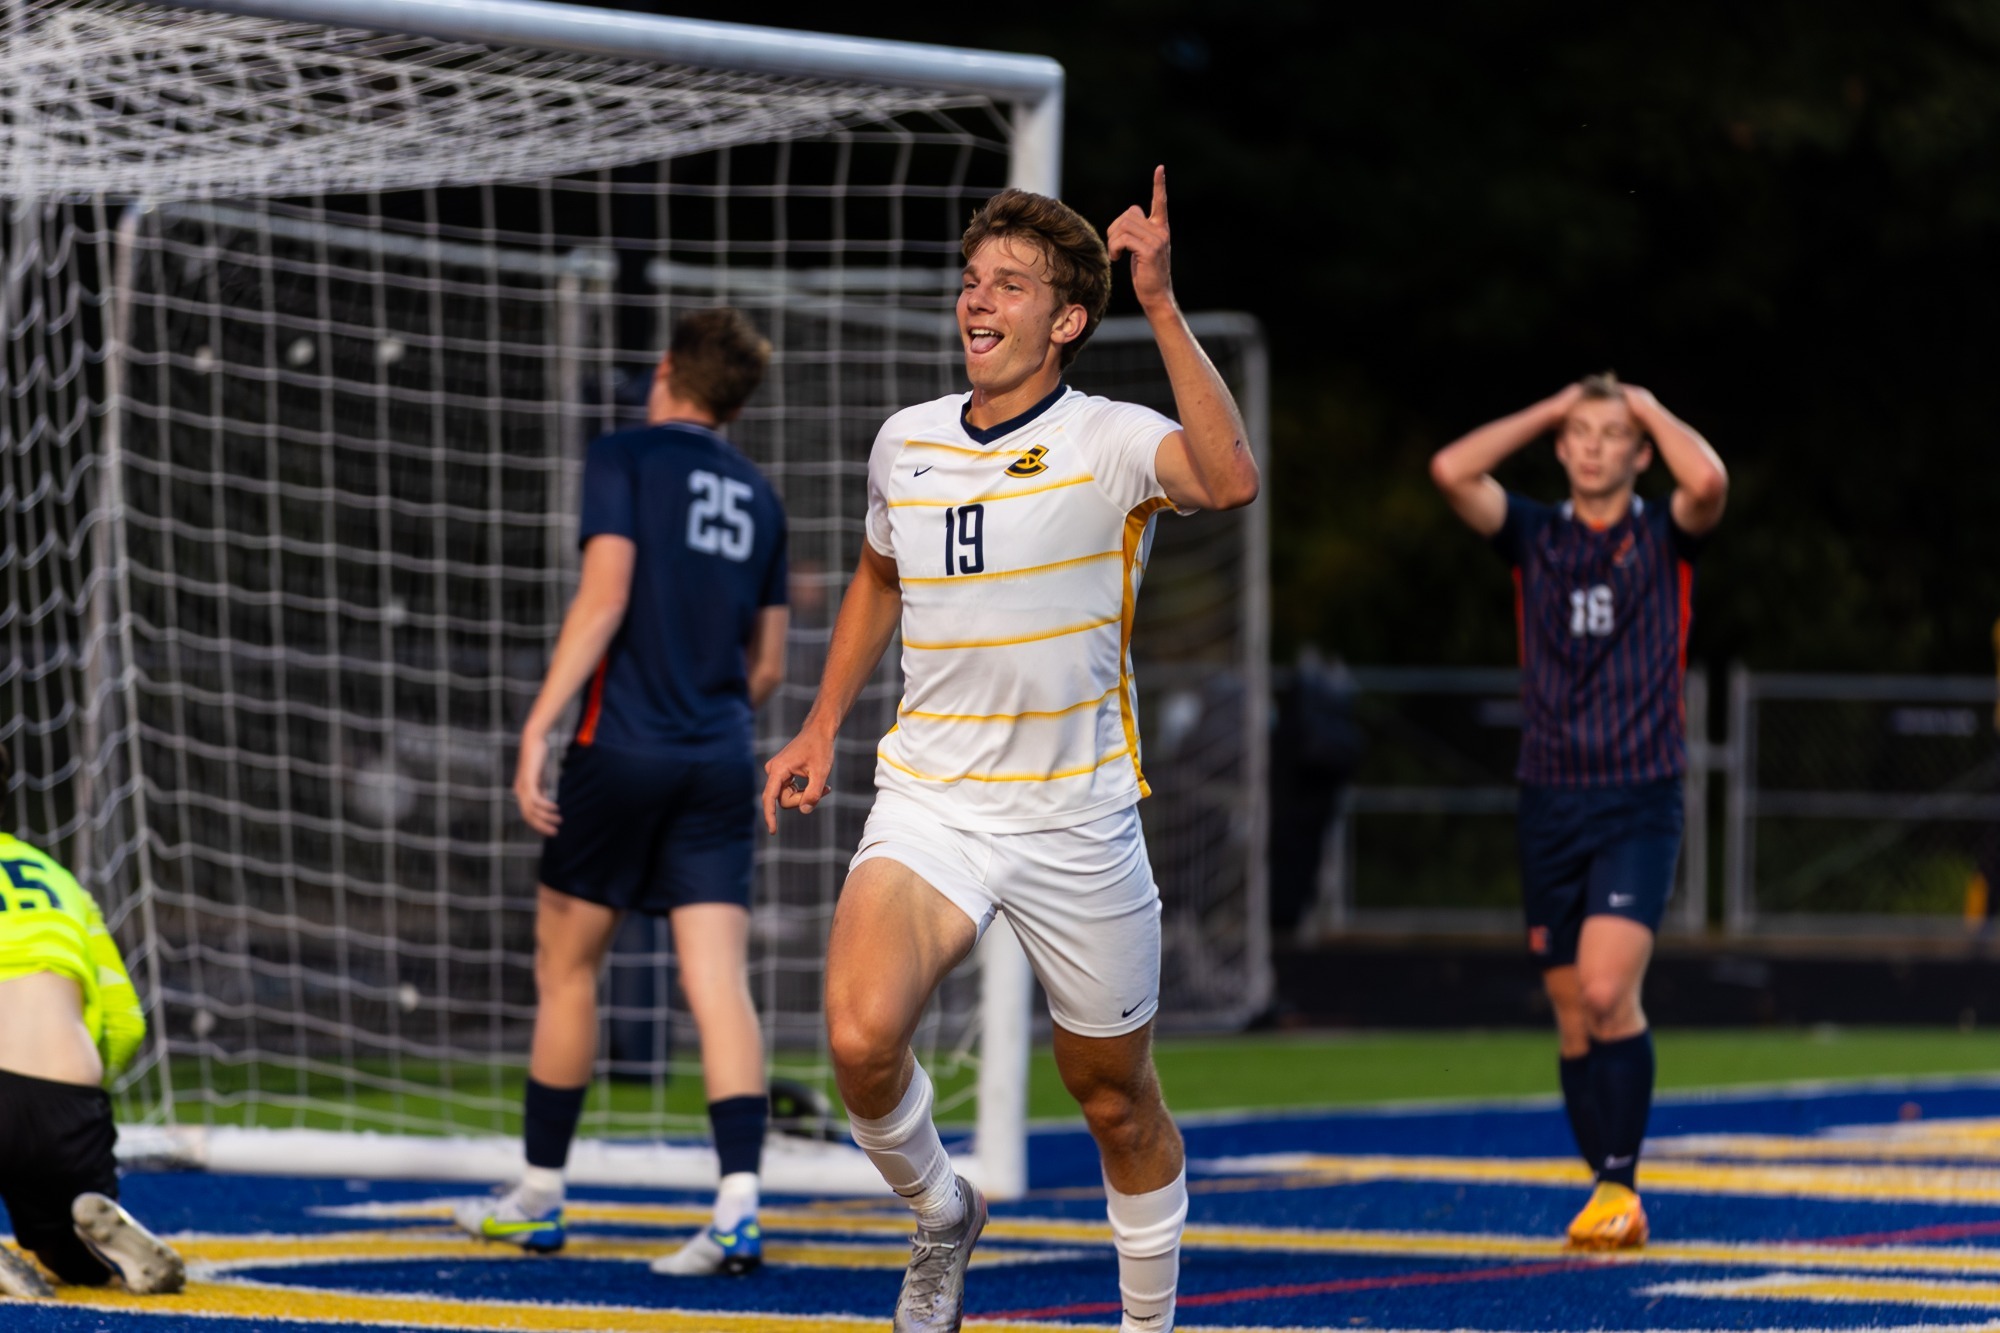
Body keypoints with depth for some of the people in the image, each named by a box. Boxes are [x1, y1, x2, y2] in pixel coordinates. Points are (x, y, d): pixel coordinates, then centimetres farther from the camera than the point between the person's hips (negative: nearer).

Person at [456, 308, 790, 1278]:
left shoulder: (626, 459, -1)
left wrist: (537, 728, -15)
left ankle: (539, 1196, 19)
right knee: (720, 986, -5)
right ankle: (738, 1207, -19)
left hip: (623, 750, -4)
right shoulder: (756, 497, 15)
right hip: (720, 763, 4)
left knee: (567, 970, 10)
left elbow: (604, 598, -13)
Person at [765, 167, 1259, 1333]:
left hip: (1077, 818, -3)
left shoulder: (1108, 441, -9)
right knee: (862, 1040, -22)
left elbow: (1230, 482, -33)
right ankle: (943, 1216, 6)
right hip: (929, 801, 3)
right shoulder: (906, 441, 7)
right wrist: (823, 727, 23)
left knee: (1116, 1097, 9)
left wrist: (1162, 303, -34)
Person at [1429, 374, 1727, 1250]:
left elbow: (1708, 480, -21)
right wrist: (1550, 410, 3)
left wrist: (1651, 410, -4)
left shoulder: (1665, 539, 2)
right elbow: (1450, 471, -6)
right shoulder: (1534, 537, 9)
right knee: (1572, 1014, 5)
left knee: (1606, 991, -19)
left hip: (1640, 804, -4)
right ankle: (1607, 1192, 15)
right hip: (1550, 804, 4)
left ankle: (1620, 1188, -11)